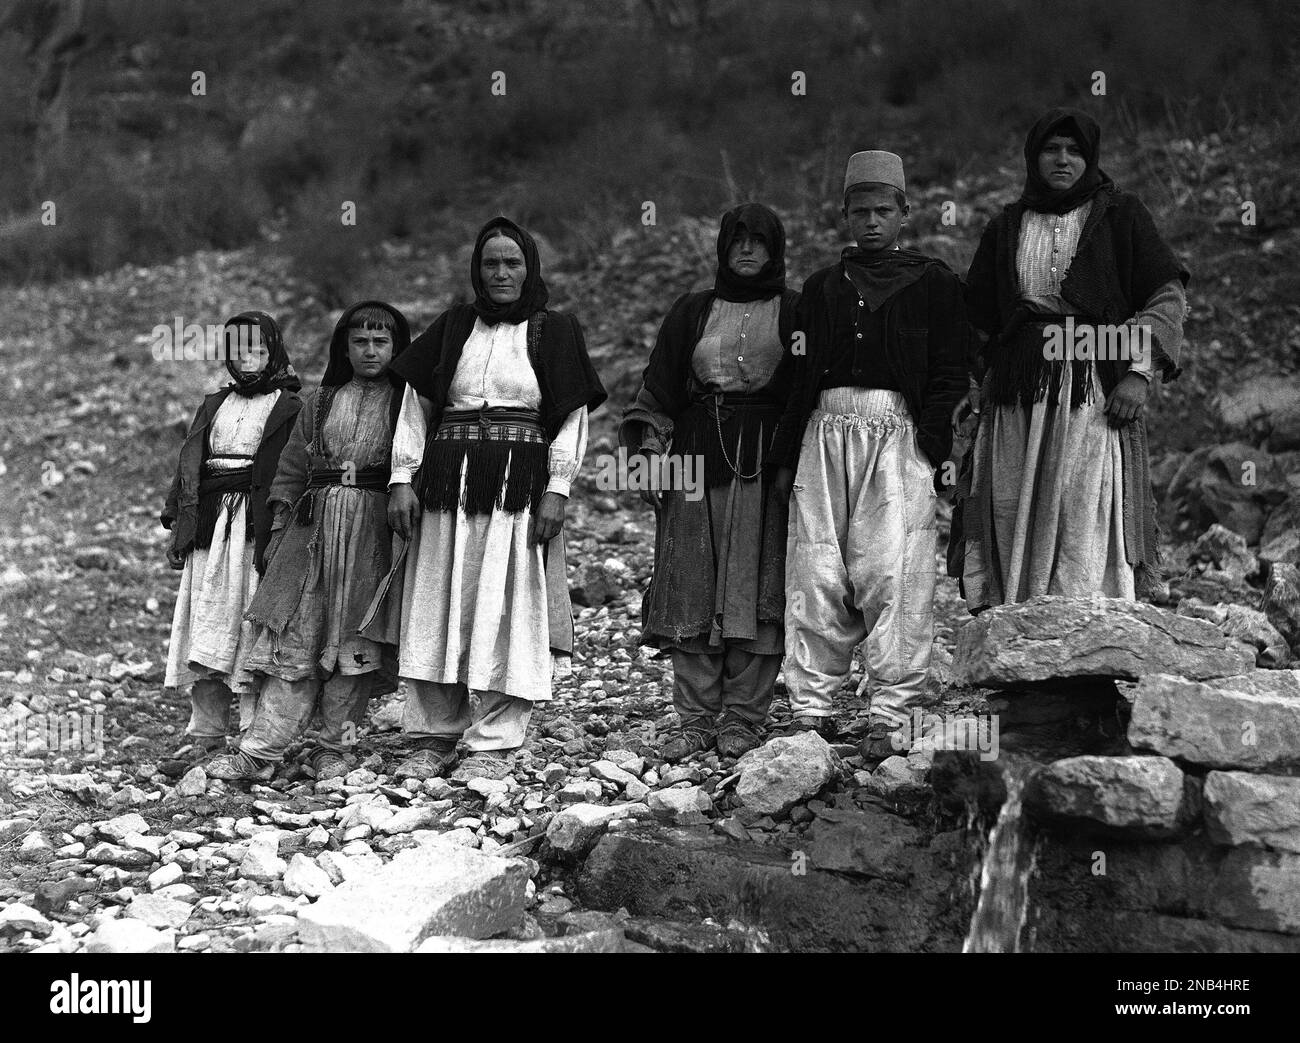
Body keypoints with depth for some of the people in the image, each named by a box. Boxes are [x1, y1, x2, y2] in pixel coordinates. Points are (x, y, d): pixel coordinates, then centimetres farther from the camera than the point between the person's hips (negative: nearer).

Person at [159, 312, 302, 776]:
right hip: (210, 528, 6)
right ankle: (205, 734, 8)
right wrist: (178, 528, 11)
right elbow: (189, 467, 19)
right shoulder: (213, 406, 20)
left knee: (254, 630, -7)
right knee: (205, 629, 3)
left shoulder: (289, 408, 2)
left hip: (260, 530, -5)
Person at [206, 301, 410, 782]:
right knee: (294, 637, -3)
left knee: (355, 639, -1)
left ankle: (333, 747, 10)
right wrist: (279, 530, 10)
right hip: (314, 524, 2)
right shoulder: (319, 402, 15)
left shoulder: (407, 403, 4)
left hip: (375, 526, -2)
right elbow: (291, 469, 15)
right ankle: (260, 751, -5)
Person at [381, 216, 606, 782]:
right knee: (437, 611, 2)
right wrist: (402, 478, 1)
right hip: (447, 482, 3)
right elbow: (415, 406, 11)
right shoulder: (452, 327, 14)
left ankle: (494, 744, 0)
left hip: (519, 484, -3)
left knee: (506, 611, -4)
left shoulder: (554, 331, 7)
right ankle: (432, 737, 9)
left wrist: (556, 489, -10)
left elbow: (571, 418, 1)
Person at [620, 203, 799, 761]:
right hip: (697, 463, 2)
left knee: (755, 589, -4)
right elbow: (659, 389, 13)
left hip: (765, 464, -2)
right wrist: (649, 451, 2)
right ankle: (695, 720, 5)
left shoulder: (794, 312, 8)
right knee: (691, 592, -1)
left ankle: (742, 718, 4)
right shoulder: (691, 312, 15)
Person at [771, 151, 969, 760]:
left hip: (898, 435, -4)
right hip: (825, 431, 4)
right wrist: (786, 455, 11)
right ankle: (811, 709, 7)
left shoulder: (934, 284, 7)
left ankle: (890, 716, -5)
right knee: (815, 575, 0)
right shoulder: (822, 287, 18)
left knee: (892, 574, -10)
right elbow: (799, 375, 17)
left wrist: (931, 449, -10)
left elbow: (949, 374, 1)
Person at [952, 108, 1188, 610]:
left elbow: (1168, 300, 4)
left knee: (1086, 518, -13)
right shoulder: (1006, 228, 18)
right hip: (1018, 396, 3)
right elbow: (978, 318, 21)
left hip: (1095, 394, -3)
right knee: (1012, 518, -4)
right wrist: (978, 383, 8)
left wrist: (1140, 370, -8)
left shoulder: (1120, 215, 9)